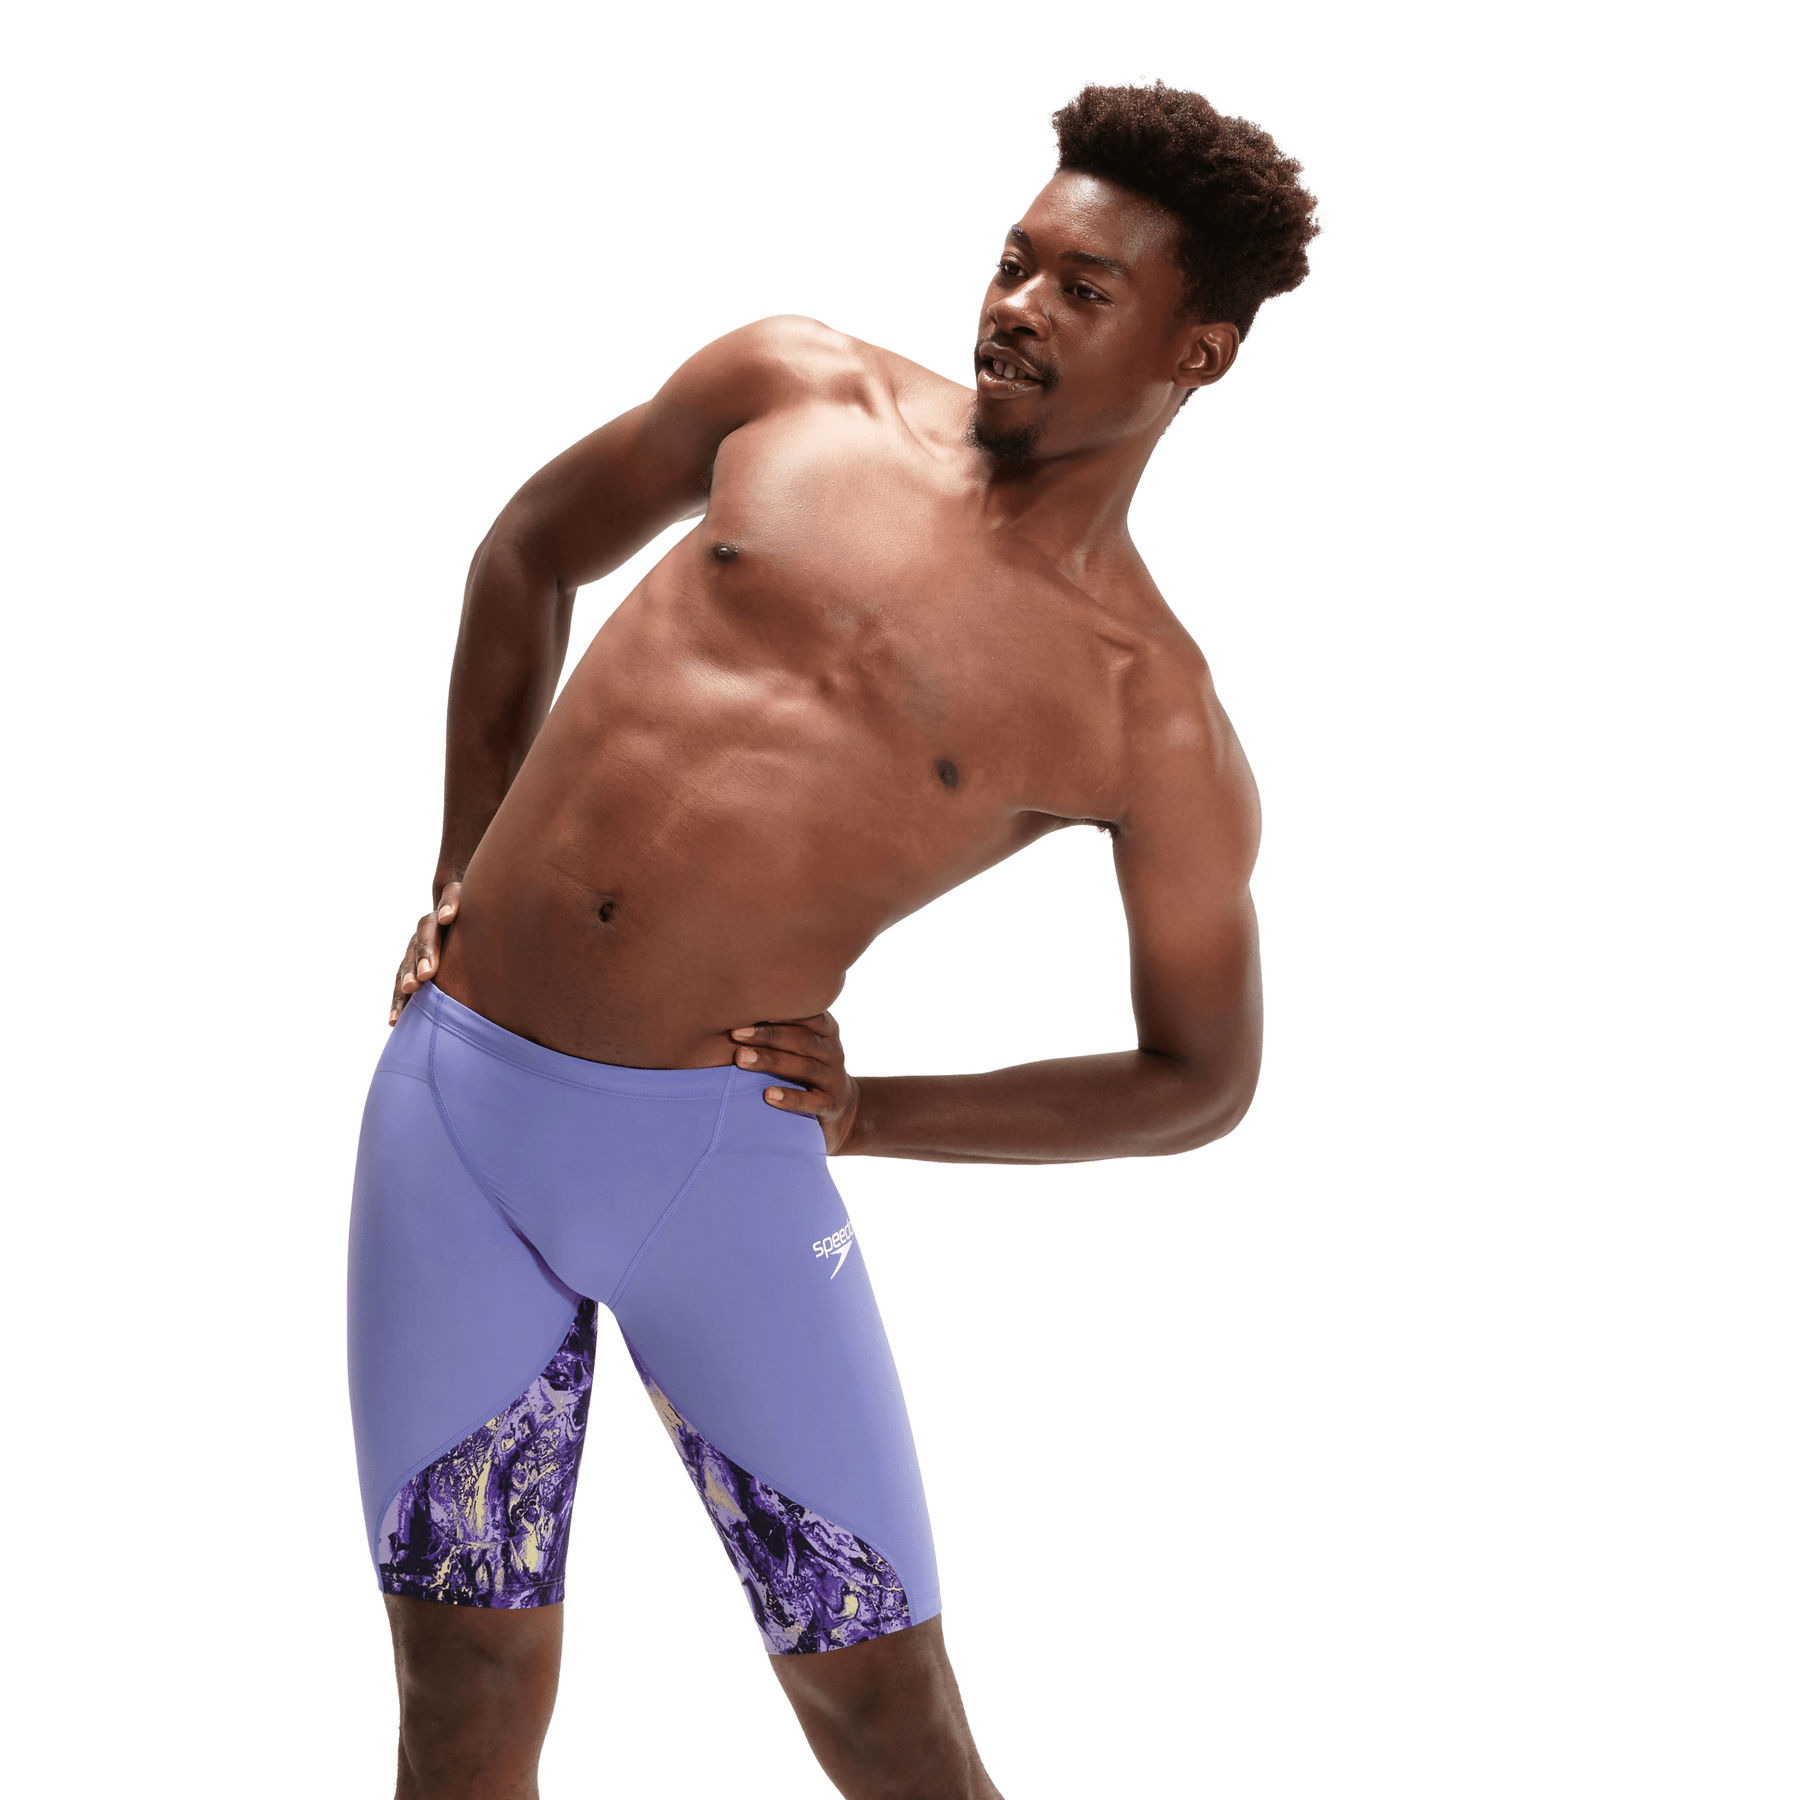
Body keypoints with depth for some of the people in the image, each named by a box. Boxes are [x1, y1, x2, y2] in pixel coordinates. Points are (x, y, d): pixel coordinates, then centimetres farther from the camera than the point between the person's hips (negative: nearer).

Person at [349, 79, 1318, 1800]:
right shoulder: (793, 390, 6)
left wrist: (878, 1117, 0)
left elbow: (1202, 1078, 8)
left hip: (719, 1156, -2)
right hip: (449, 1092, 2)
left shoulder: (1152, 724, -2)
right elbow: (528, 556, 21)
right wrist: (459, 872, 15)